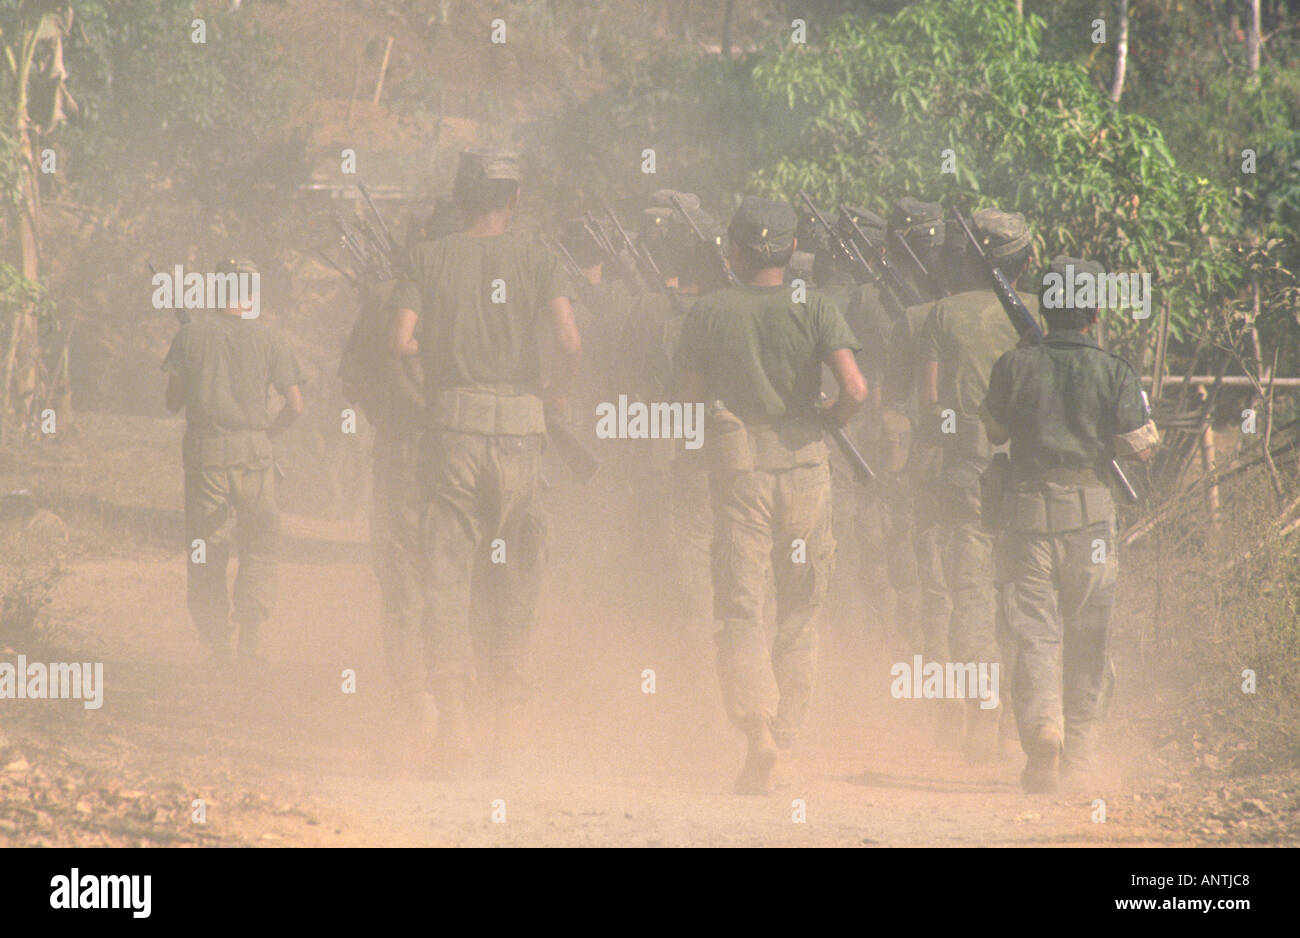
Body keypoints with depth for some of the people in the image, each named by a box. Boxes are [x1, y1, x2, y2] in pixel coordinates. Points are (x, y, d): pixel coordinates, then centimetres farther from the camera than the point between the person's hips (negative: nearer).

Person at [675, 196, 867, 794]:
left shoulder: (709, 313, 2)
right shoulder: (814, 310, 1)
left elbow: (689, 393, 4)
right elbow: (855, 389, -11)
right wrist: (828, 422, 8)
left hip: (738, 461, -1)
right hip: (803, 460, 1)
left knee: (739, 605, -1)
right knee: (800, 608, 14)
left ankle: (755, 726, -21)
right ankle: (786, 725, 10)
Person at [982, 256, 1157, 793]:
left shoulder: (1015, 366, 0)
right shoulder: (1114, 372, -2)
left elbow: (991, 432, 12)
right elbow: (1140, 447, -2)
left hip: (1028, 509, 0)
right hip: (1090, 513, 0)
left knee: (1034, 630, 0)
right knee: (1088, 637, 10)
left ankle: (1040, 724, -24)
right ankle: (1079, 751, 13)